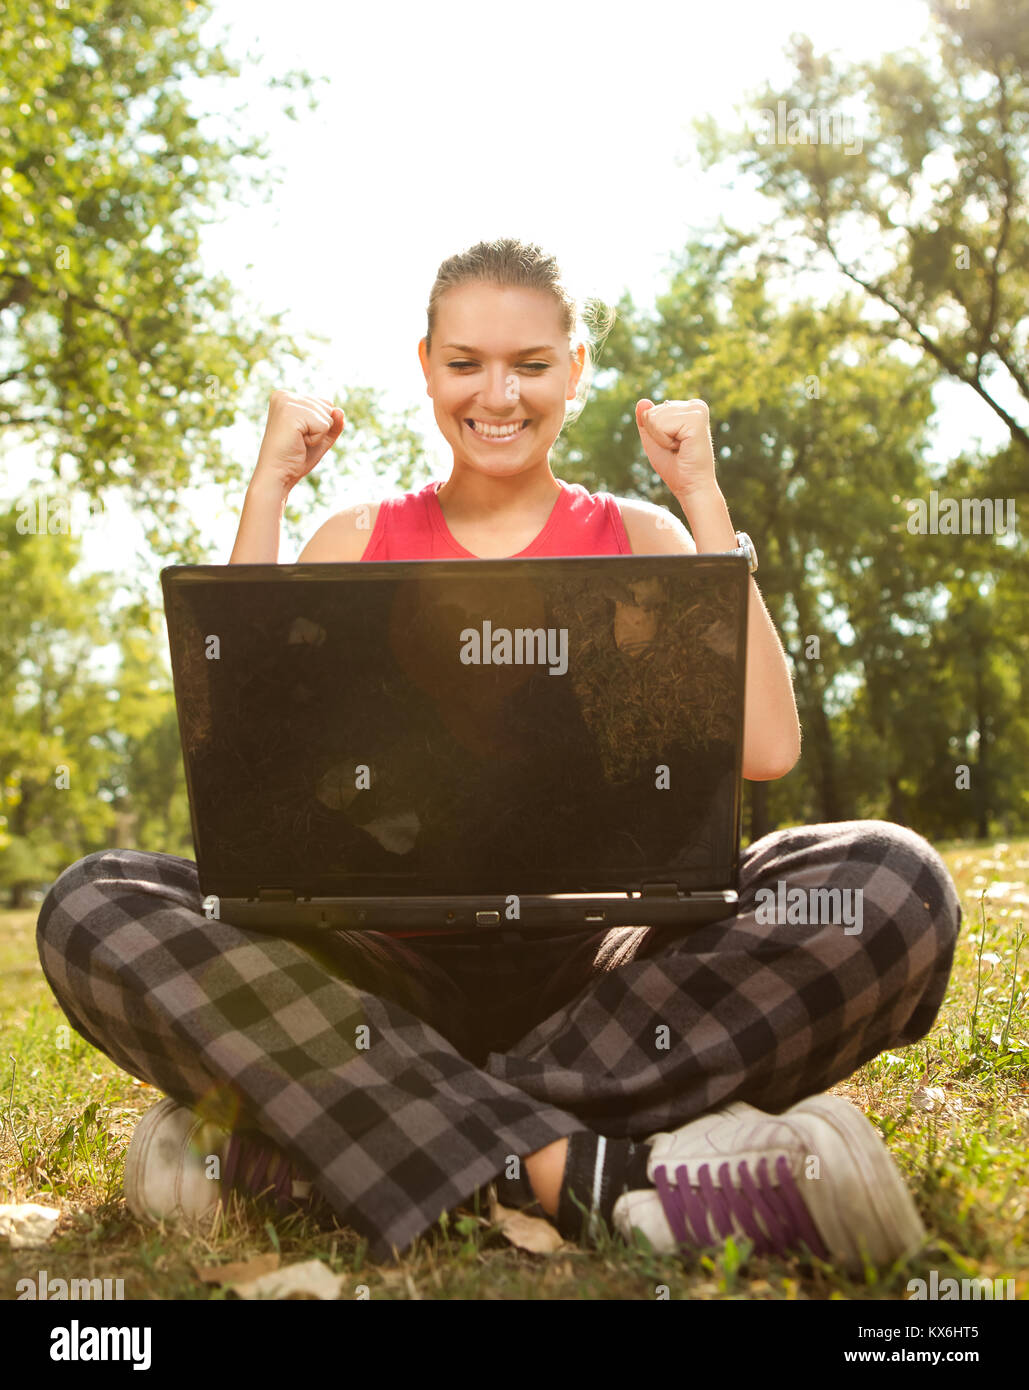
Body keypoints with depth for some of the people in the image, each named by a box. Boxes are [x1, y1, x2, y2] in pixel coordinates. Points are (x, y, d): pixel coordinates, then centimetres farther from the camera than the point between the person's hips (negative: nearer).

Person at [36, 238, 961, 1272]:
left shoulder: (638, 538, 10)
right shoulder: (359, 540, 13)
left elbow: (764, 750, -7)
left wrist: (703, 498, -2)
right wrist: (266, 486, -1)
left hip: (595, 965, 0)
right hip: (393, 966, 1)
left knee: (892, 878, -26)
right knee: (92, 907, -24)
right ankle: (594, 1177, -33)